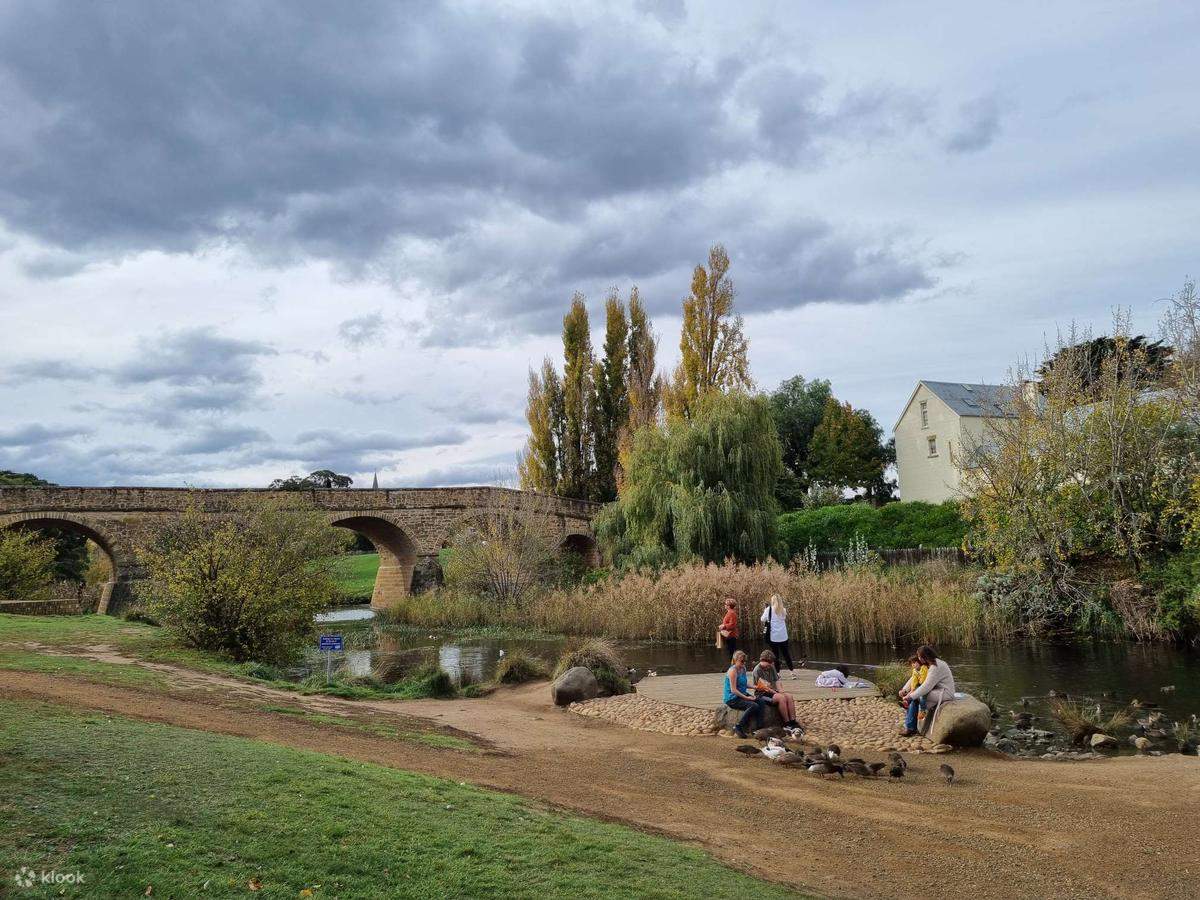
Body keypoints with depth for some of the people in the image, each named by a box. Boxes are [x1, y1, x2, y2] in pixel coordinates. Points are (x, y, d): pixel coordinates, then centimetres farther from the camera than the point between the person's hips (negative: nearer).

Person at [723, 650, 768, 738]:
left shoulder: (743, 669, 11)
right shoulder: (733, 671, -17)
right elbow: (733, 690, -20)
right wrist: (746, 698, -21)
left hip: (742, 695, 9)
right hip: (732, 699, -9)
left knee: (761, 701, -8)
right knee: (754, 706, -25)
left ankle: (759, 728, -9)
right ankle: (738, 728, -17)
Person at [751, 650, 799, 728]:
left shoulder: (771, 668, 13)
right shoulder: (757, 670, -12)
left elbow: (776, 680, 14)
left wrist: (779, 690, -6)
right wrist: (775, 692, -16)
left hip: (773, 692, 8)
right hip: (762, 694, -8)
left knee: (789, 696, -17)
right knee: (781, 698, -30)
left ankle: (793, 721, -21)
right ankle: (787, 724, -25)